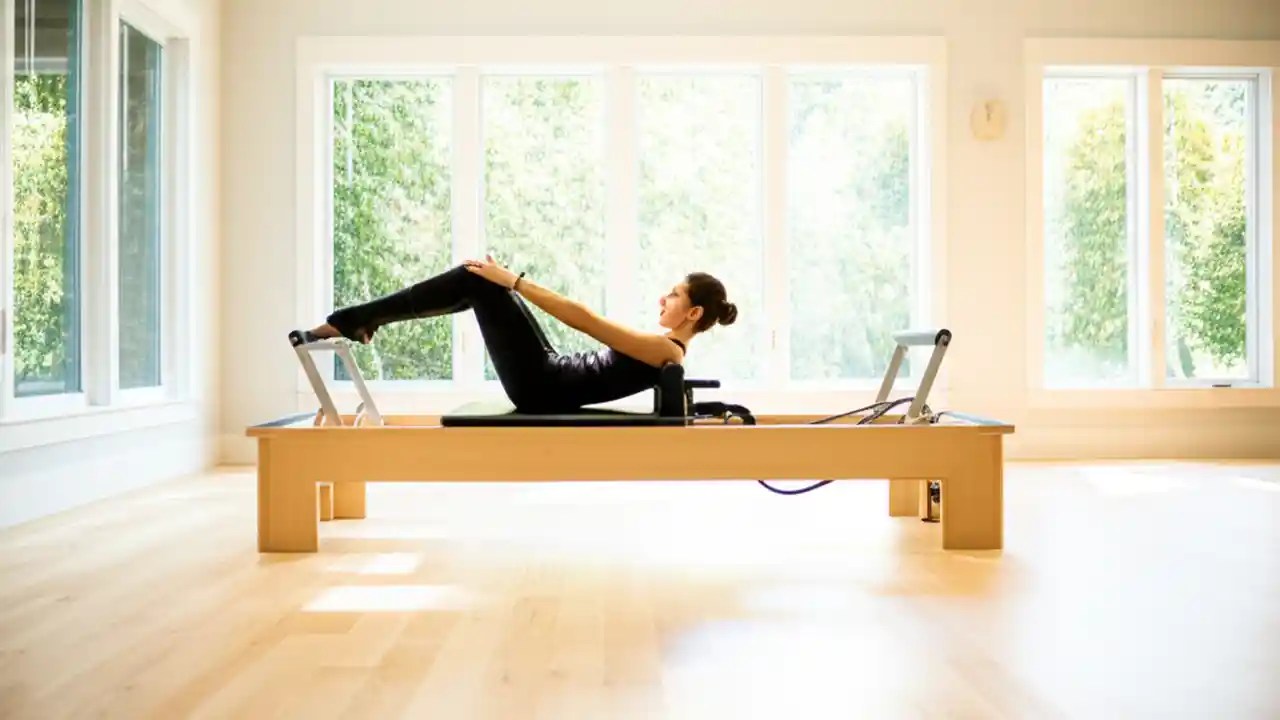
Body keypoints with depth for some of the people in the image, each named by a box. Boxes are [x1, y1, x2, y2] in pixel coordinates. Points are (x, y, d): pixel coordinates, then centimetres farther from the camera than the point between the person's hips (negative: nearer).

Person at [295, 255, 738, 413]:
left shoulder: (665, 350, -16)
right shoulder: (664, 348, 11)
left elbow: (583, 319, -19)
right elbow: (591, 323, 22)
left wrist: (514, 281, -17)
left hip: (542, 388, -8)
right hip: (551, 377, 8)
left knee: (479, 282, -11)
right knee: (477, 282, 7)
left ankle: (348, 321, -5)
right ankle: (362, 321, 13)